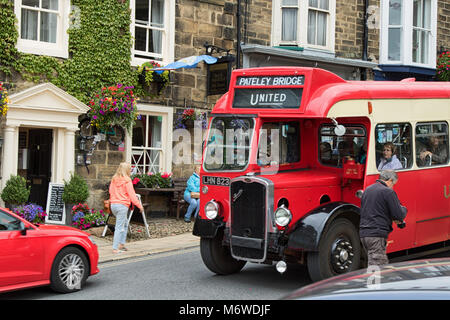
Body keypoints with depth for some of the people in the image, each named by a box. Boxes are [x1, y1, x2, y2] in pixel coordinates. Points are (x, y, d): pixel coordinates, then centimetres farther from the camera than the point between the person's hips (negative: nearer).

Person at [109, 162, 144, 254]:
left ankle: (121, 244, 19)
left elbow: (111, 191, 17)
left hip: (113, 205, 7)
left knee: (125, 223, 21)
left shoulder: (114, 180, 10)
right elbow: (132, 195, -11)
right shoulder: (127, 181, -10)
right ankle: (115, 248, -4)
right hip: (122, 205, -7)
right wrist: (140, 206, -5)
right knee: (119, 227, -4)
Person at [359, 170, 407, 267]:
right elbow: (399, 215, -10)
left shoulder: (367, 190, 17)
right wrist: (403, 209, 14)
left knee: (384, 265, 16)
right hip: (376, 235, -8)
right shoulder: (388, 192, -9)